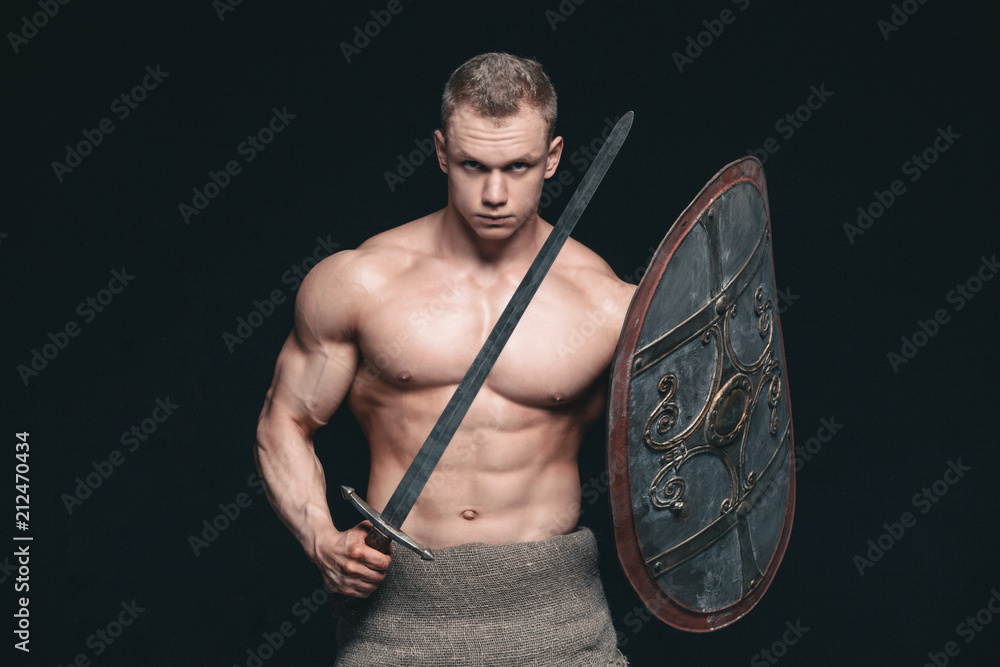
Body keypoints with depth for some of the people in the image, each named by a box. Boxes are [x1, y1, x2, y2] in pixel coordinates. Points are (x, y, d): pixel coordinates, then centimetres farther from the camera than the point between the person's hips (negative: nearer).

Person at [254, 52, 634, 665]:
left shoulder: (610, 309, -4)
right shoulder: (356, 282, -2)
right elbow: (283, 425, 6)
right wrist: (321, 539, -9)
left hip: (551, 613, 0)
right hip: (396, 611, 0)